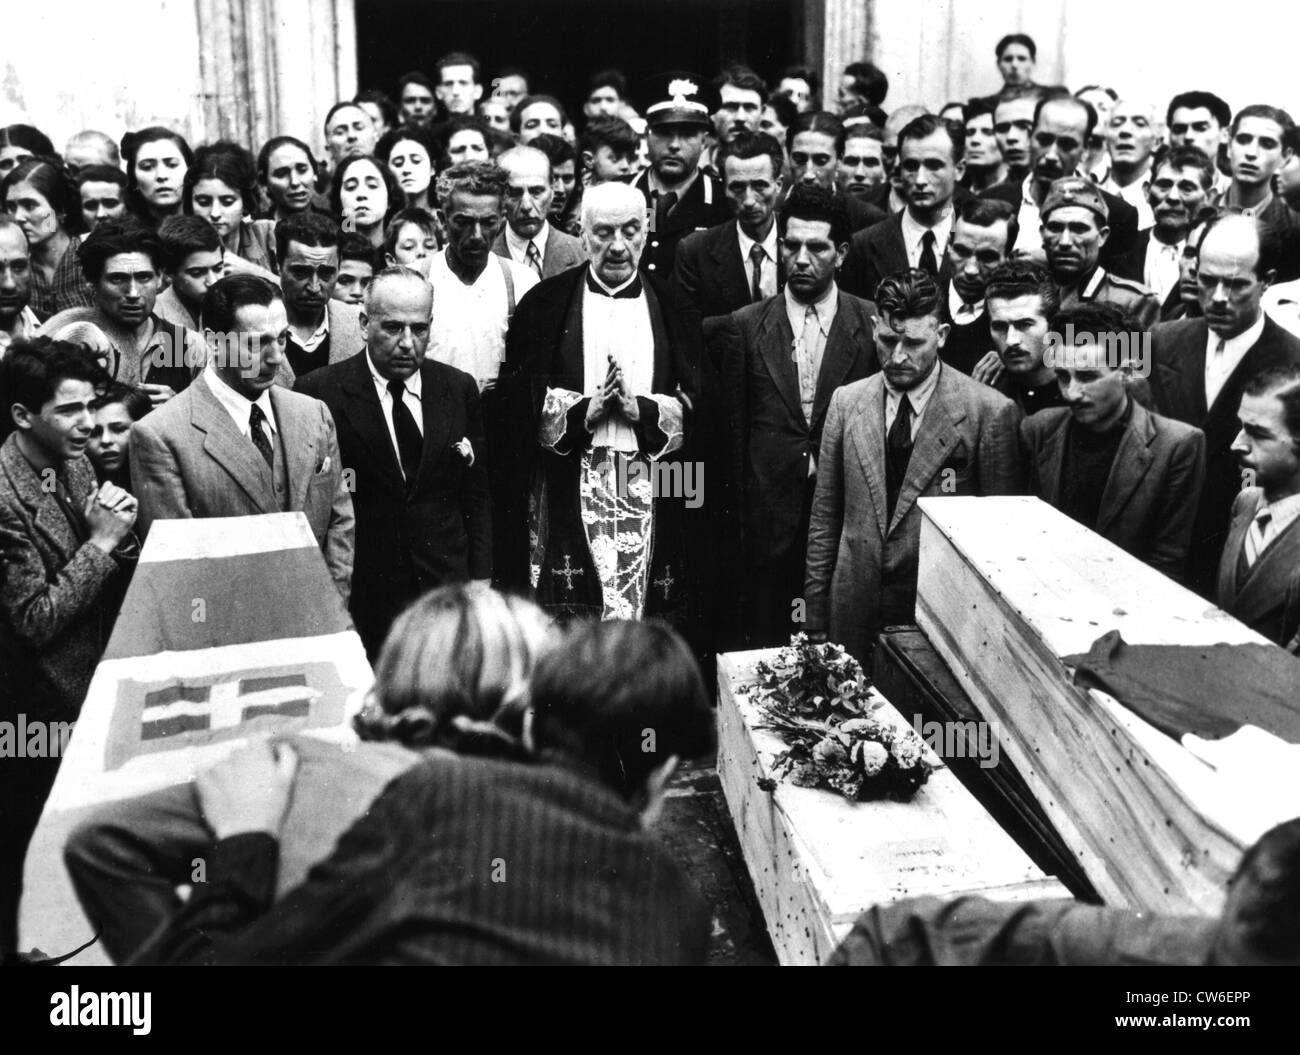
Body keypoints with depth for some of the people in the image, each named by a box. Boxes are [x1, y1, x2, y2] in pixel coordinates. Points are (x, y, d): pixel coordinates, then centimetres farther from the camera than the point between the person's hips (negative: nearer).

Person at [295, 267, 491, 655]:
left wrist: (480, 580, 5)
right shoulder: (320, 393, -4)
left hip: (448, 588, 3)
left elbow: (477, 494, 11)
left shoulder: (460, 388, 7)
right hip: (358, 598, -2)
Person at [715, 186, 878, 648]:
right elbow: (733, 426, 7)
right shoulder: (743, 327, 5)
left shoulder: (874, 323, 2)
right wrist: (741, 510, 4)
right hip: (770, 515, 1)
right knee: (766, 645, 6)